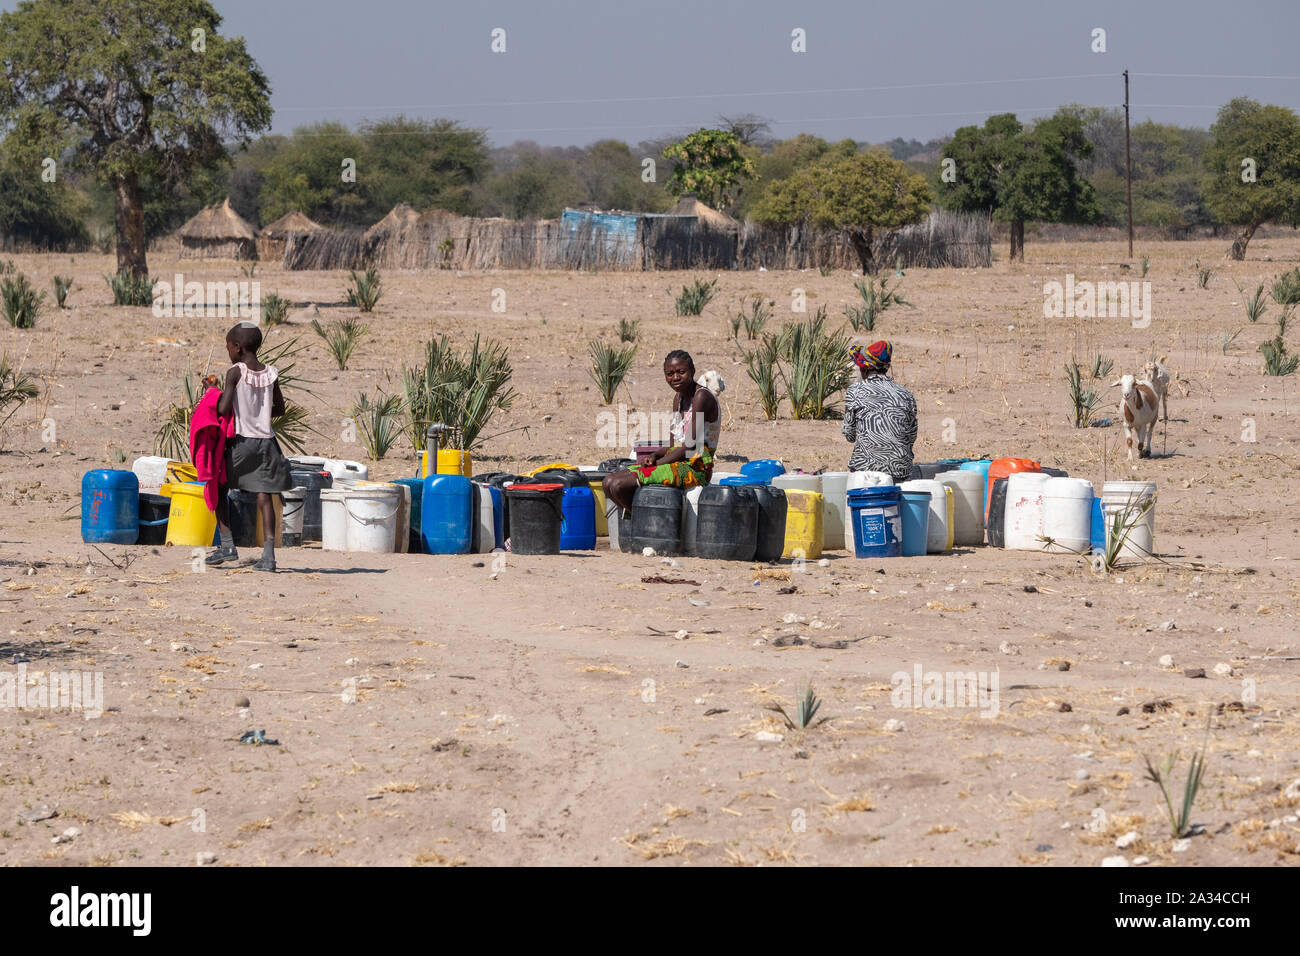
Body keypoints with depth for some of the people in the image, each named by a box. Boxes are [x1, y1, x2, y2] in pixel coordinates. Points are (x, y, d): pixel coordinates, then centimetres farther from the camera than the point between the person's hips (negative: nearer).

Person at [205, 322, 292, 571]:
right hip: (266, 440, 4)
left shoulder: (235, 373, -10)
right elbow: (280, 409, 15)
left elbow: (223, 409, -14)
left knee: (219, 487, 12)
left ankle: (227, 544, 6)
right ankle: (269, 554, -3)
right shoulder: (271, 374, 5)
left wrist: (218, 400, 6)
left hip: (241, 441, -4)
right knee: (264, 496, 5)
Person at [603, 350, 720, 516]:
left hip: (695, 469, -10)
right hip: (677, 463, 10)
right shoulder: (679, 398, 15)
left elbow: (690, 446, -19)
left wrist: (658, 463, -13)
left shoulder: (702, 397, -14)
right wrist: (655, 455, 0)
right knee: (608, 483, 2)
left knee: (619, 486, -22)